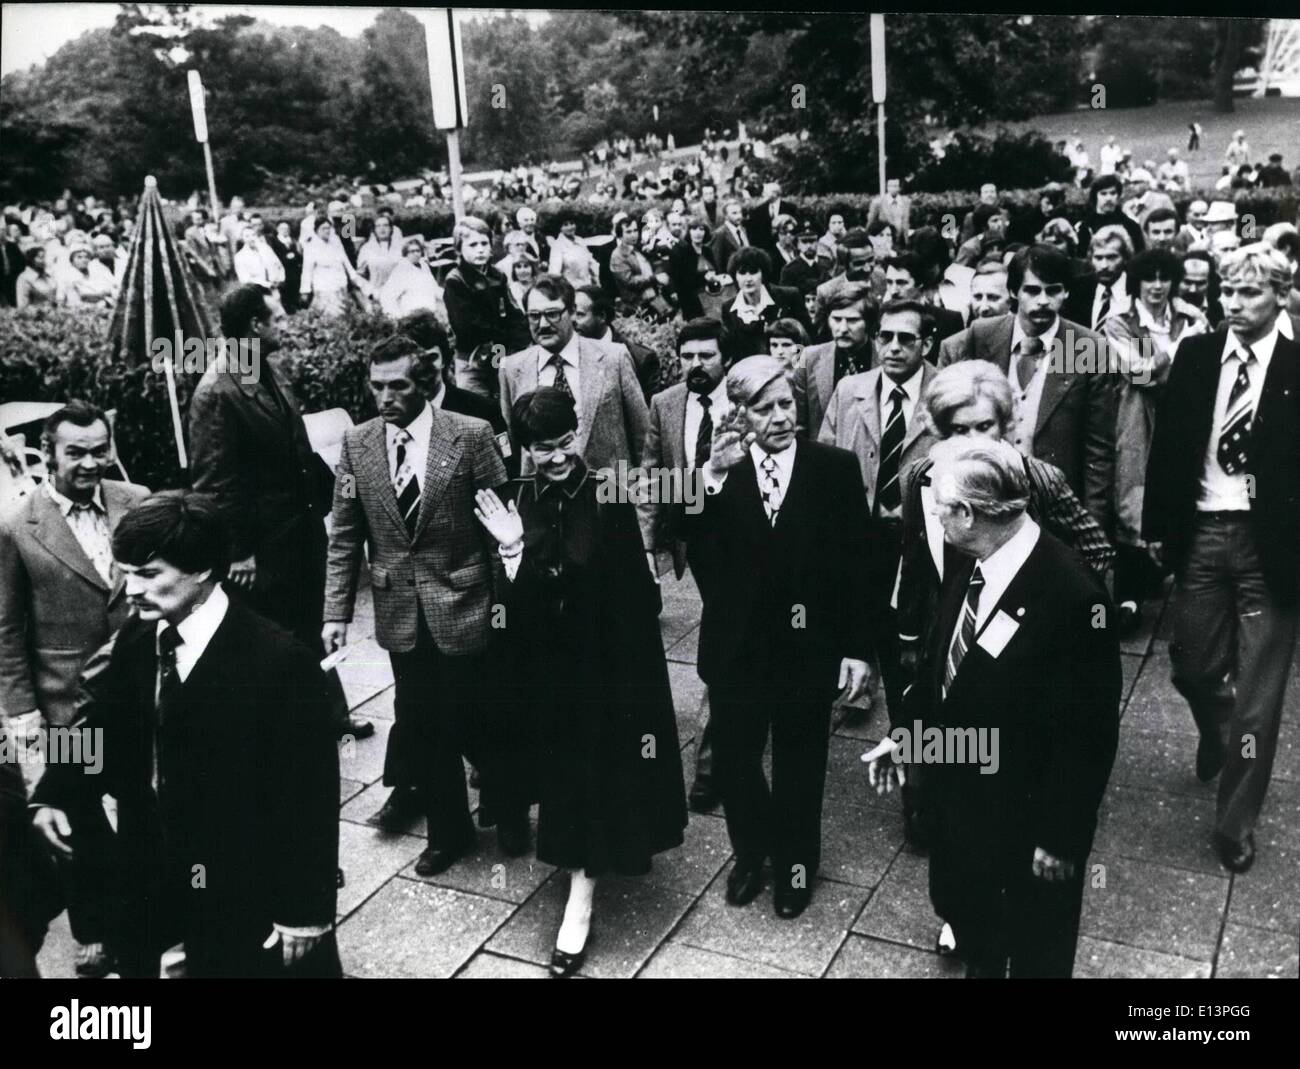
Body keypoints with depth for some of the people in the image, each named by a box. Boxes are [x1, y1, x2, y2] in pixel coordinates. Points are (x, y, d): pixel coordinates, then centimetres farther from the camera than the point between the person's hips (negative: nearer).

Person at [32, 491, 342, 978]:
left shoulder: (279, 661, -23)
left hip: (250, 902, -6)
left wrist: (304, 913, -15)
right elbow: (105, 729, 11)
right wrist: (55, 796, -7)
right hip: (155, 887, 6)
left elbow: (309, 798, -19)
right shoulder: (136, 639, -3)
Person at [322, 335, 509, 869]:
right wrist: (336, 612, 0)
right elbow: (344, 537, 4)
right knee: (420, 723, 11)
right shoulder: (356, 443, 1)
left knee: (475, 719, 8)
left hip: (462, 605, -3)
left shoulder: (471, 435, -9)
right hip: (400, 611, 3)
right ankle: (448, 829, 32)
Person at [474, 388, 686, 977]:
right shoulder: (518, 501, -4)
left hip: (604, 660, -4)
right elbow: (516, 602, -3)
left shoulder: (608, 498, -15)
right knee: (561, 771, 19)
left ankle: (580, 901, 15)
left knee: (595, 772, 4)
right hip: (545, 662, 4)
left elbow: (636, 594, -15)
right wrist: (512, 548, -20)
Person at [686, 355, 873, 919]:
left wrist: (857, 648, -5)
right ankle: (751, 851, 39)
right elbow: (694, 545, -17)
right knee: (732, 760, 13)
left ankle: (796, 861, 39)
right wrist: (714, 473, -28)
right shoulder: (717, 468, -4)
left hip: (808, 646, -1)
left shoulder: (835, 467, -6)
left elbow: (856, 562, -4)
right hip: (736, 645, 1)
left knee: (799, 762, 16)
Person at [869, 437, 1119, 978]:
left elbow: (1087, 736, -22)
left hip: (1029, 812, -6)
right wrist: (905, 734, 8)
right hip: (957, 789, 6)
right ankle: (981, 965, 56)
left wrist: (1061, 838, -16)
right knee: (956, 903, 28)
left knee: (1036, 949, 19)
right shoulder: (966, 567, -9)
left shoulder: (1072, 596, -30)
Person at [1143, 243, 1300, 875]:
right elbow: (1166, 443, 5)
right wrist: (1158, 525, 2)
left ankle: (1236, 823, 19)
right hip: (1201, 532, 3)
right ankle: (1218, 738, 48)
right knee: (1194, 668, 13)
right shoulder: (1195, 355, 3)